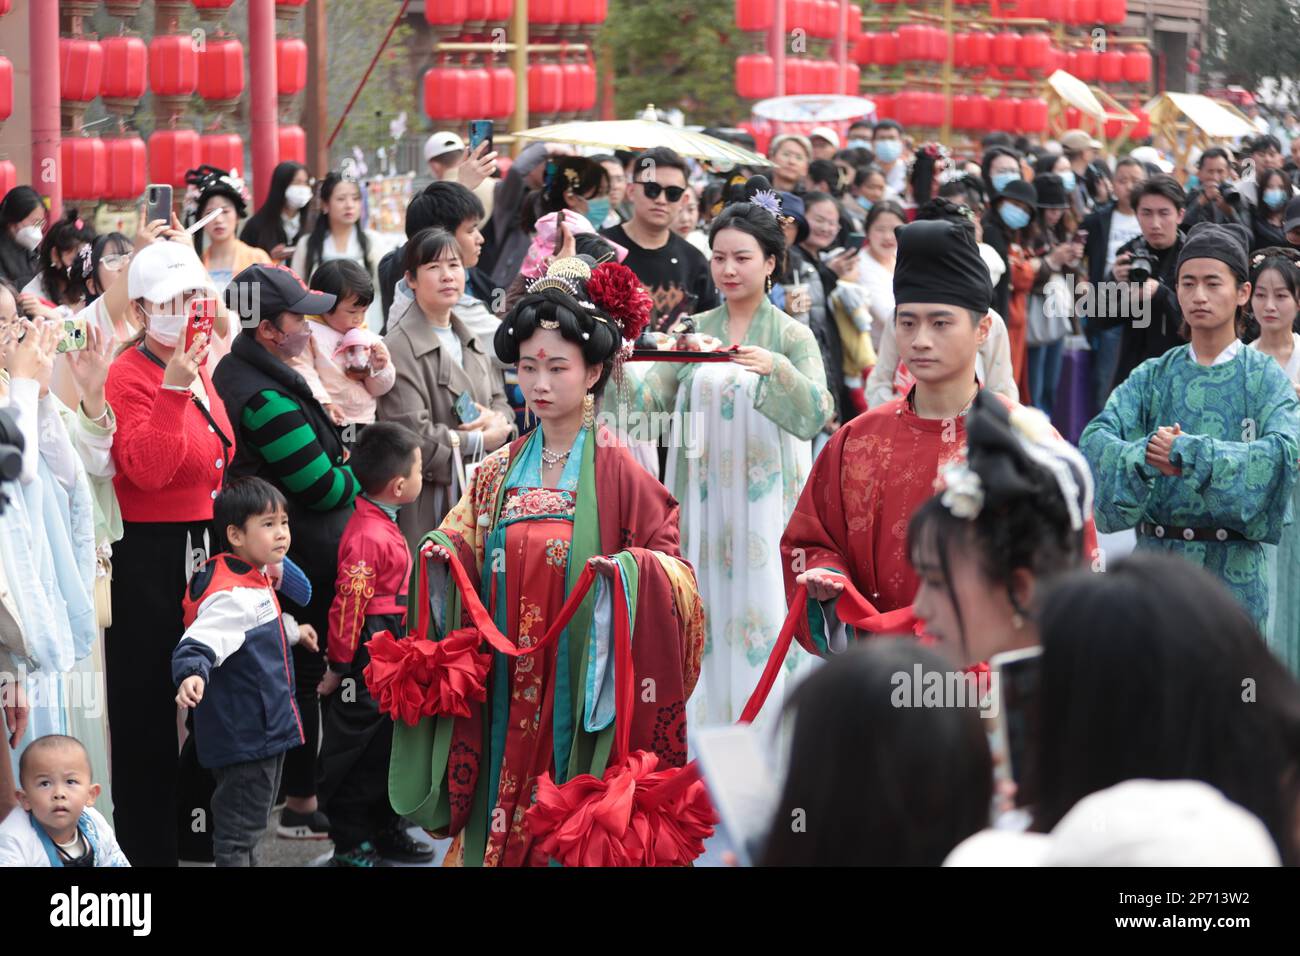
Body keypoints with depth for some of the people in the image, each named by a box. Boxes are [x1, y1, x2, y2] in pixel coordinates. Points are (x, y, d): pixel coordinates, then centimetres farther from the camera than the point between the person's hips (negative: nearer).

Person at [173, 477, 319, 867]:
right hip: (244, 735, -11)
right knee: (239, 828, -5)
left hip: (266, 729, 11)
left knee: (252, 821, 22)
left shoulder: (255, 581, 10)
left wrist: (292, 631, 48)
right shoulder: (231, 595, -24)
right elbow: (201, 640, -37)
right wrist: (192, 673, -57)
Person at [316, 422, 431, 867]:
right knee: (357, 745, -1)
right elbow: (350, 602, -22)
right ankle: (351, 845, 7)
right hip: (366, 656, -10)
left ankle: (384, 830, 30)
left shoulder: (383, 525, 10)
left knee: (386, 742, 19)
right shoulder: (368, 536, -23)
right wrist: (339, 665, -19)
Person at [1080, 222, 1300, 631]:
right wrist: (1145, 454, -27)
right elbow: (1095, 439, -6)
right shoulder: (1152, 377, 8)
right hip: (1156, 561, 2)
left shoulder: (1265, 378, 0)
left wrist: (1189, 453, -23)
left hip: (1234, 573, -2)